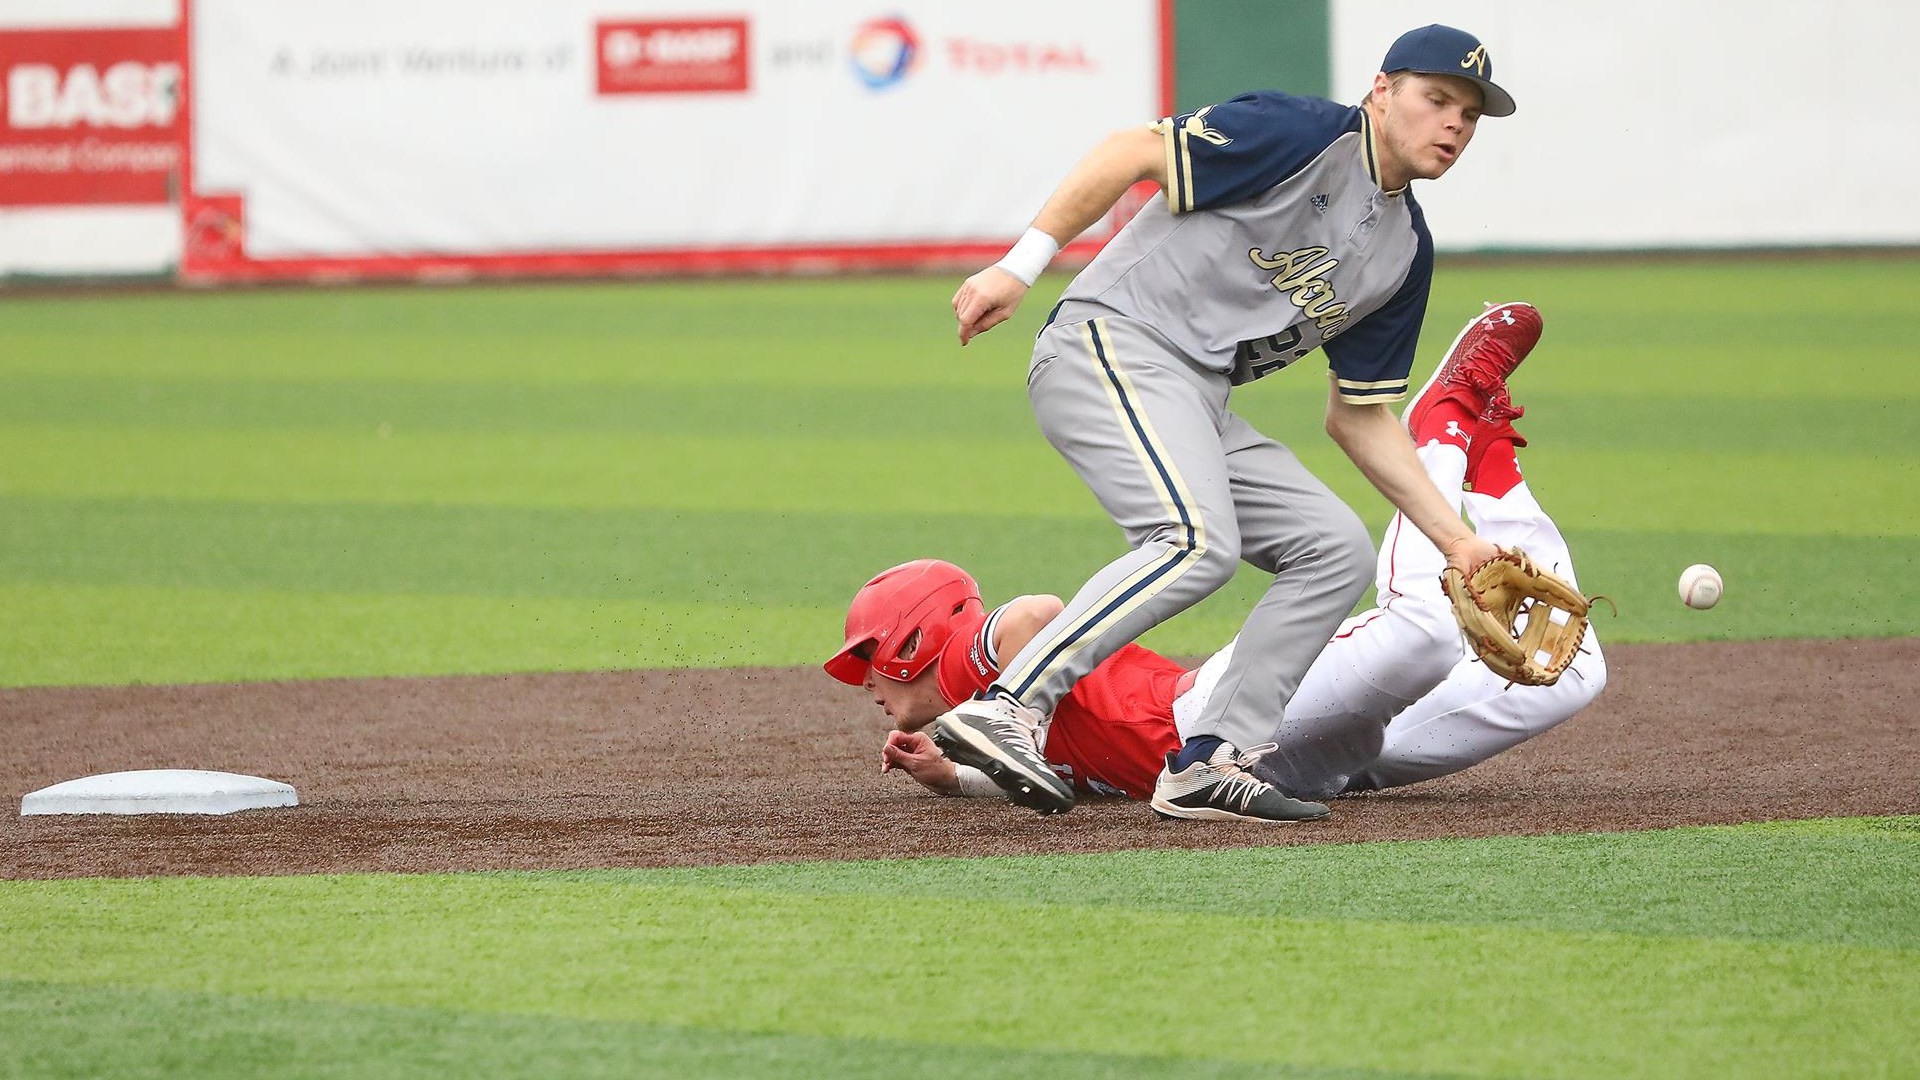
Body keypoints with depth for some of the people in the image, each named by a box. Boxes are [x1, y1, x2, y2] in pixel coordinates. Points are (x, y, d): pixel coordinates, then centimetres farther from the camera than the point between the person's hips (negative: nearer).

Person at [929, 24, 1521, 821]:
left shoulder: (1406, 249, 17)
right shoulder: (1304, 136, -8)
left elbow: (1359, 416, 21)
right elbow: (1135, 152, -13)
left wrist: (1456, 540, 15)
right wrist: (1022, 264, -21)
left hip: (1197, 405, 9)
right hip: (1110, 344, -9)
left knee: (1336, 548, 2)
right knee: (1199, 540, -29)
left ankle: (1208, 764, -4)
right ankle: (1005, 709, -33)